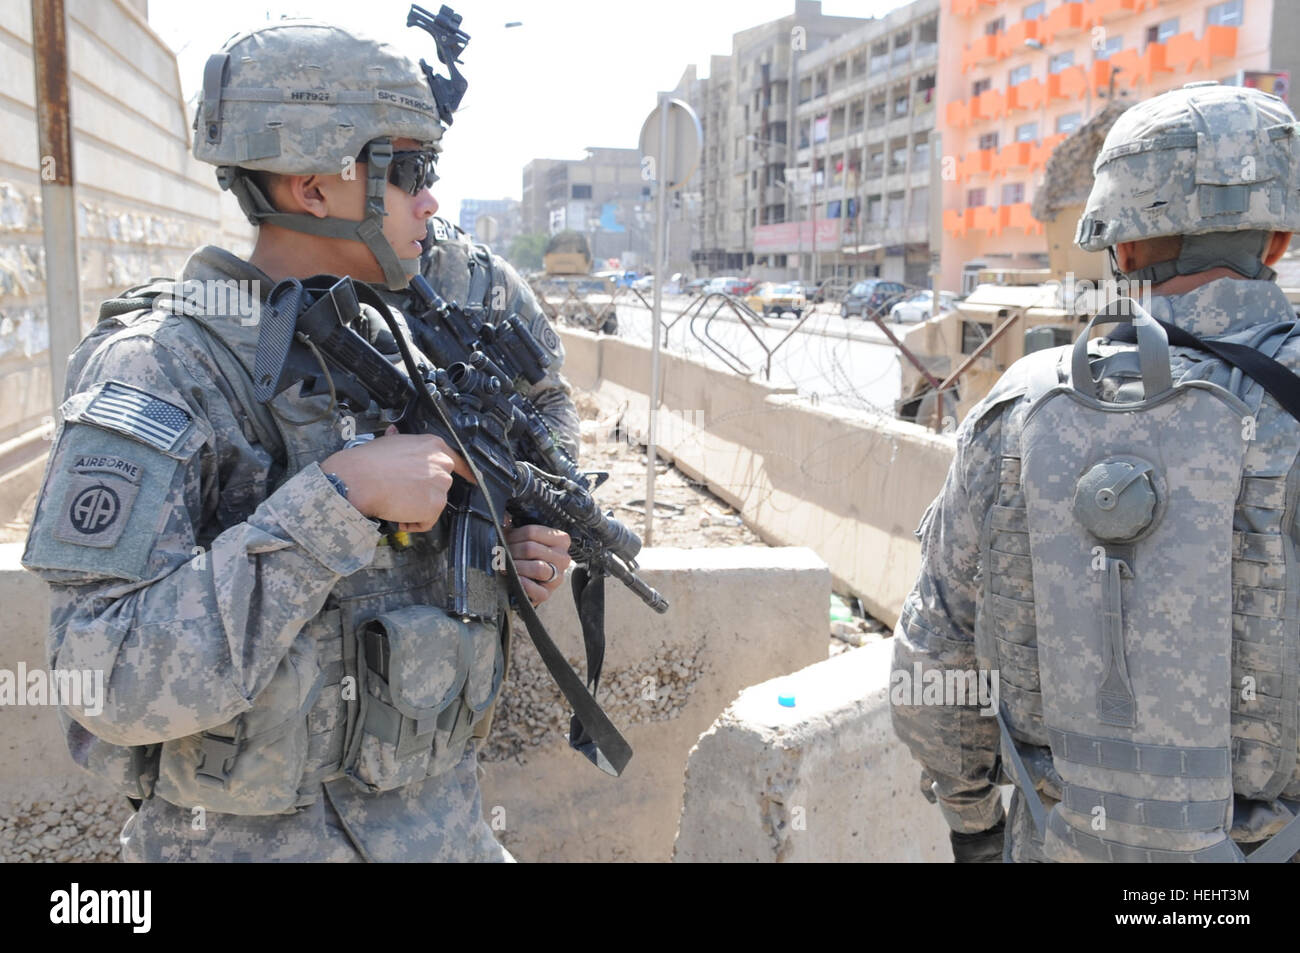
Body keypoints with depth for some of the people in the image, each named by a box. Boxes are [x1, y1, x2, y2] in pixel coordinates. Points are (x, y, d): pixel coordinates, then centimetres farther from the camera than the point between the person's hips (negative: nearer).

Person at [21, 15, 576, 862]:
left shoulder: (399, 344, 2)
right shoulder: (159, 369, -18)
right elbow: (112, 686, -26)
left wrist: (521, 549, -4)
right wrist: (339, 498, -30)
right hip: (261, 838, -6)